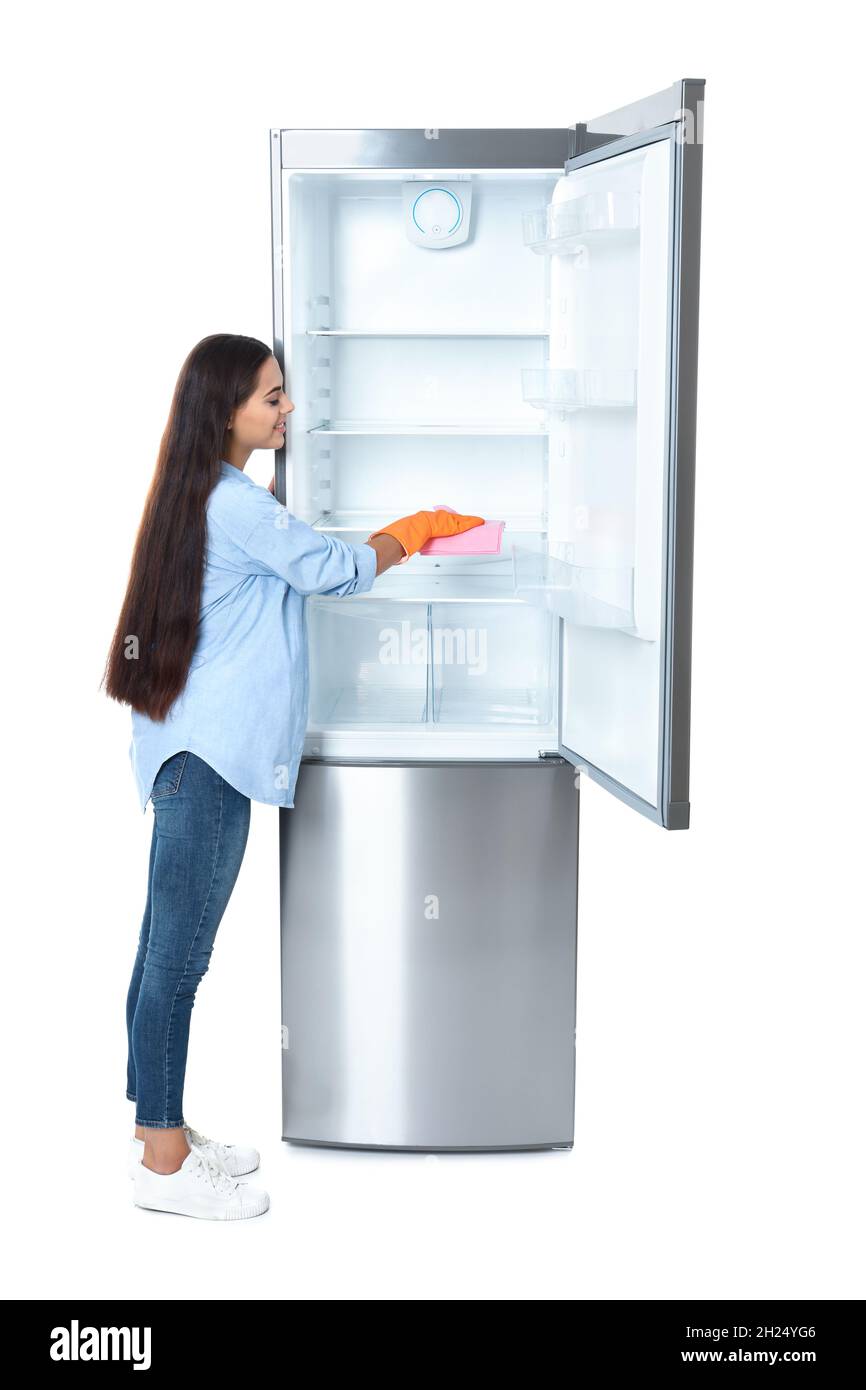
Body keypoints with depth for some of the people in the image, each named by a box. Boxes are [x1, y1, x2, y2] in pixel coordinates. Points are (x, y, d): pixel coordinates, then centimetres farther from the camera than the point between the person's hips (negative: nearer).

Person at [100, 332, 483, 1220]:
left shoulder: (203, 496, 16)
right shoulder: (237, 503, -15)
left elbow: (295, 567, 25)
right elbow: (332, 568, -7)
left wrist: (398, 538, 23)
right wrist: (408, 535, 9)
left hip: (189, 751, 10)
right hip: (206, 757, -10)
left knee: (168, 950, 14)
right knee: (177, 955, -5)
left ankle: (161, 1134, 23)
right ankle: (162, 1165, 3)